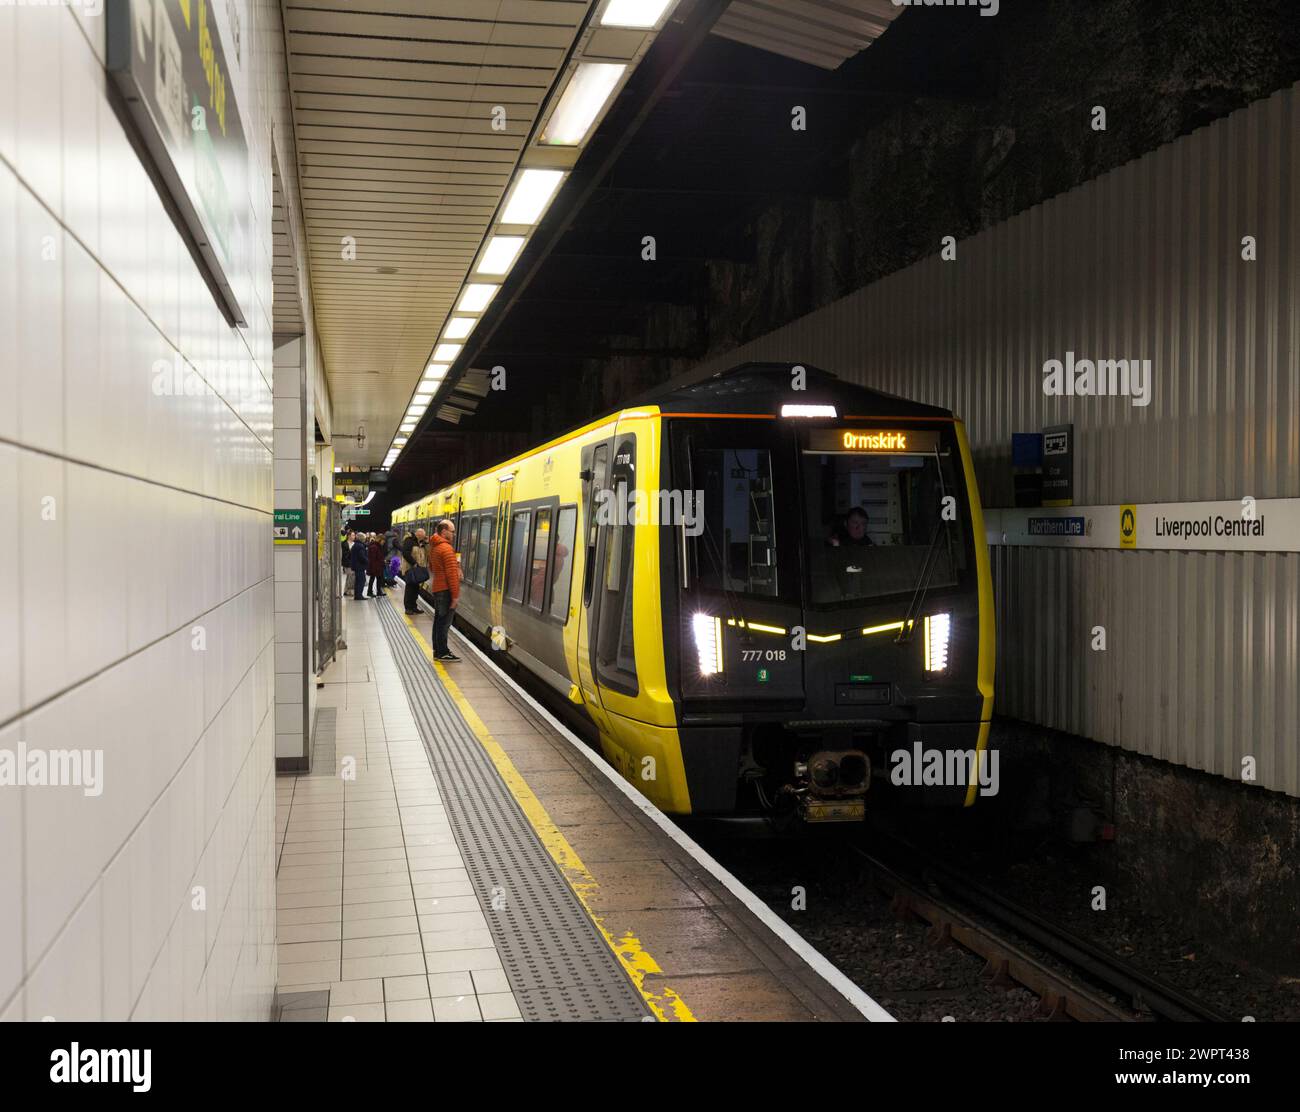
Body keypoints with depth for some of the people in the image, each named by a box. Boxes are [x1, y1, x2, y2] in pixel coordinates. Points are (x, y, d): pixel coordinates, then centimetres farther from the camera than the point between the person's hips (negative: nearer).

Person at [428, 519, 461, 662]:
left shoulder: (434, 546, 12)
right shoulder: (447, 548, -18)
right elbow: (452, 574, -21)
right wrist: (455, 595, -20)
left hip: (437, 588, 10)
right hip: (445, 590, -10)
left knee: (439, 620, 16)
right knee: (444, 622, -5)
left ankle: (437, 648, 24)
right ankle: (442, 653, -2)